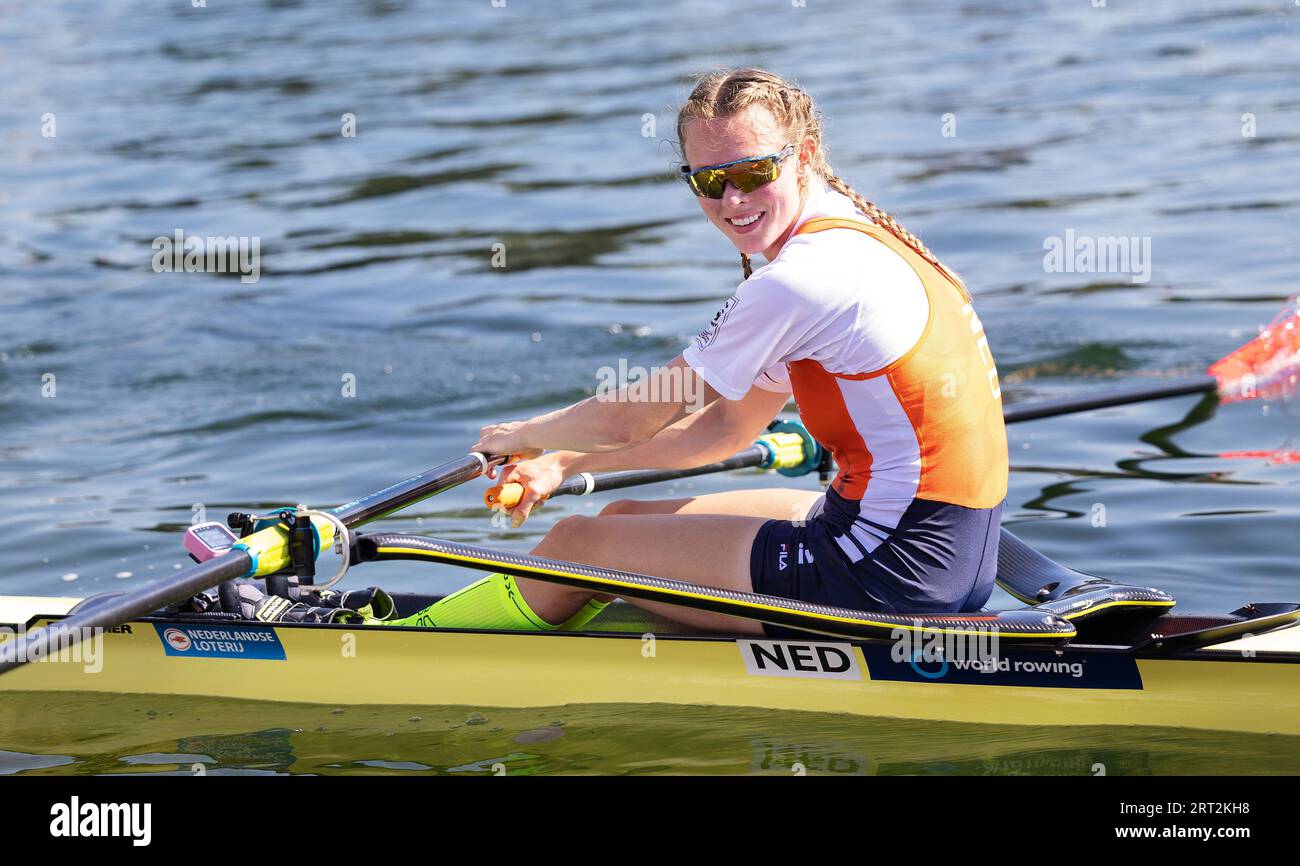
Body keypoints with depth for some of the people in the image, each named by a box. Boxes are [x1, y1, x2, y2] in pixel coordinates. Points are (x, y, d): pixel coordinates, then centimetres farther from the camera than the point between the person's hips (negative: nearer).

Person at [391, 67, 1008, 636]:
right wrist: (565, 464, 17)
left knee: (579, 542, 5)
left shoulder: (798, 279, -18)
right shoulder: (856, 242, 13)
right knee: (627, 516, 22)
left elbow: (627, 421, -9)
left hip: (889, 571, -9)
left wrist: (522, 436, 12)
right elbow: (730, 425, 20)